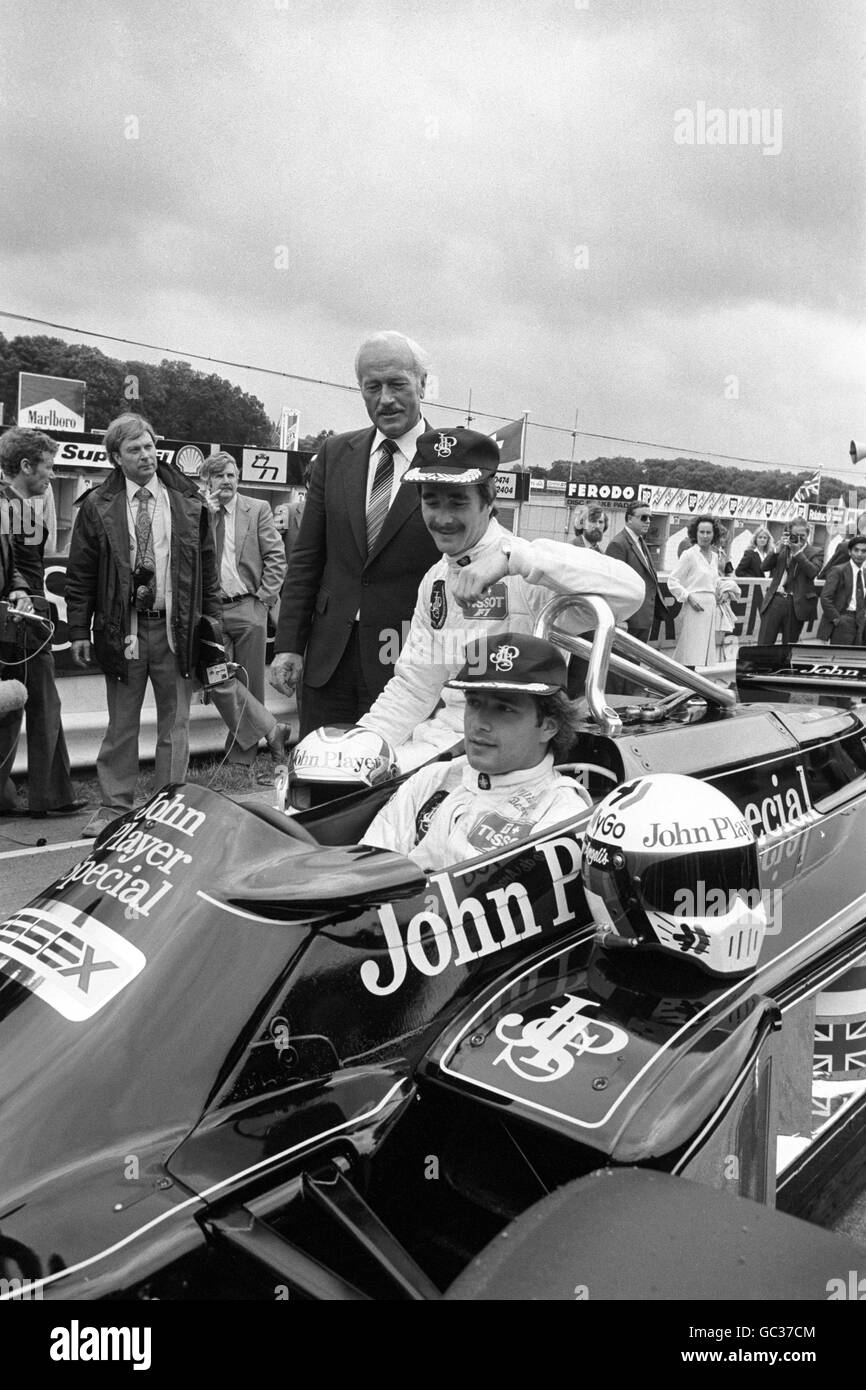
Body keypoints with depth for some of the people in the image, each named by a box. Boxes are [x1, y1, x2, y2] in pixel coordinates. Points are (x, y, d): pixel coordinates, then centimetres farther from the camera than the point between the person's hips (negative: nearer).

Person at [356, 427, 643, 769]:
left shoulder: (531, 570, -13)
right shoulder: (434, 580, 10)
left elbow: (630, 591, -30)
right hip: (443, 734, 6)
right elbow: (414, 686, 12)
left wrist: (512, 557, -35)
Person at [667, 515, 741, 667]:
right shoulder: (689, 554, -4)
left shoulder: (715, 556, 16)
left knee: (711, 652, 6)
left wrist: (724, 590, 9)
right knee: (694, 655, -10)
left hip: (713, 608, 7)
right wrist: (688, 597, -15)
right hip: (697, 609, -7)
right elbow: (672, 581, -6)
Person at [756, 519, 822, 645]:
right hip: (775, 600, 2)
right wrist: (778, 549, -7)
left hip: (796, 604, -2)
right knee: (763, 645, -2)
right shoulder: (783, 548, 12)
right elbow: (764, 567, 4)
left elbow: (813, 572, -12)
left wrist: (798, 552, -13)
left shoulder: (814, 552, 5)